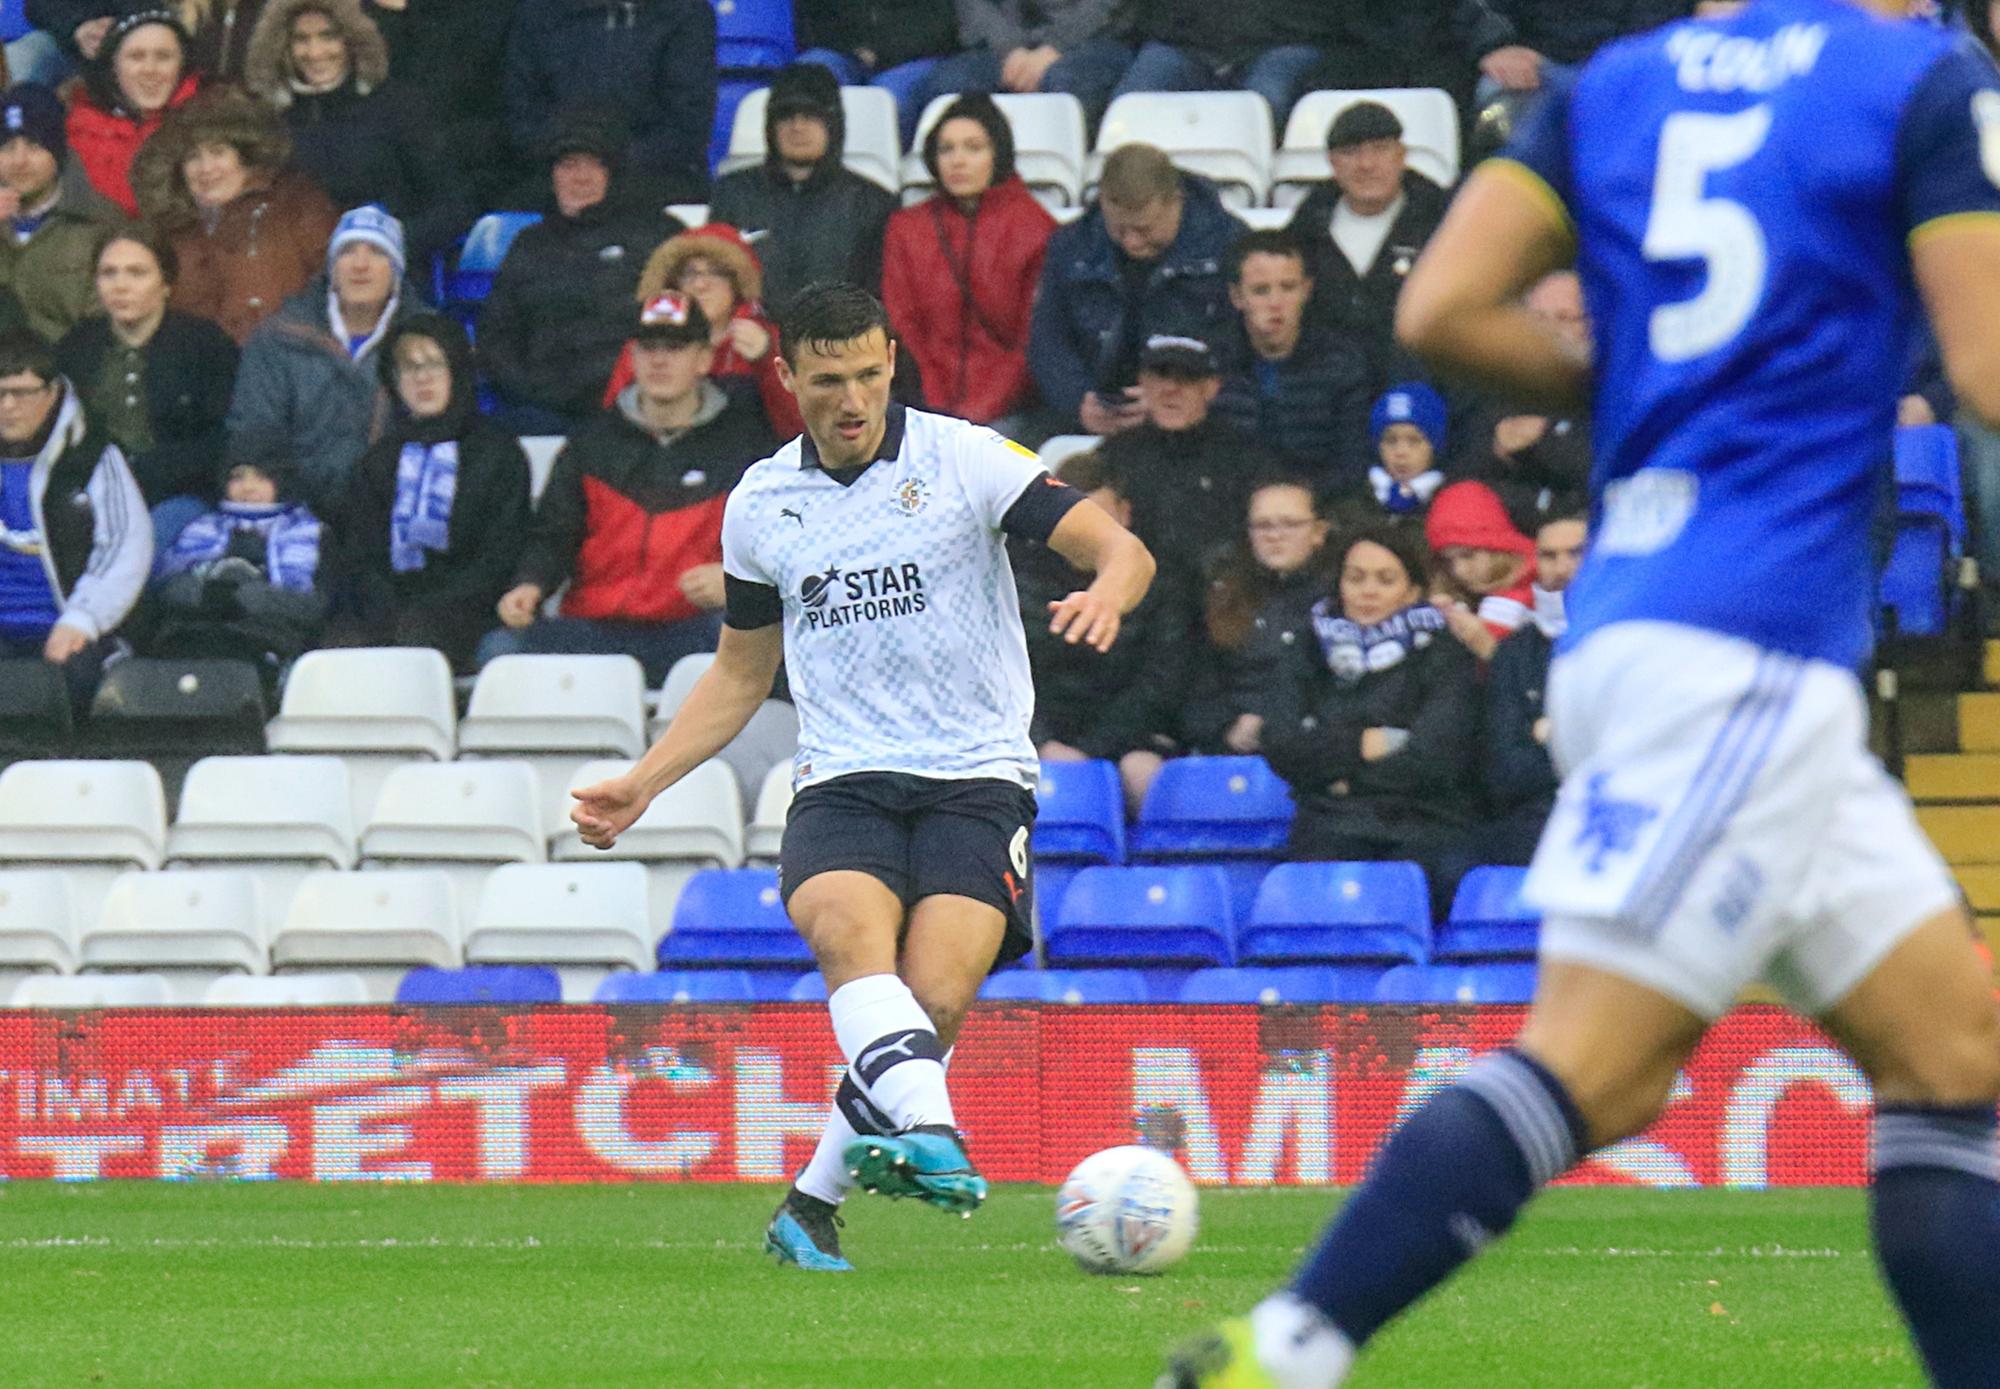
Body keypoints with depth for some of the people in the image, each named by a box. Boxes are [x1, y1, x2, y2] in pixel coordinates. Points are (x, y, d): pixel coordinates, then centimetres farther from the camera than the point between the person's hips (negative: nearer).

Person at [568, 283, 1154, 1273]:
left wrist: (1105, 593, -28)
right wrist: (641, 786, 17)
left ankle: (811, 1206, -3)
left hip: (977, 775, -2)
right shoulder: (759, 505, 11)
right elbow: (741, 673, 24)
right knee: (851, 931, -32)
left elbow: (1120, 549, -5)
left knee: (934, 1002, -20)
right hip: (840, 782, 2)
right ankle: (929, 1132, -52)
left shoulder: (965, 460, -1)